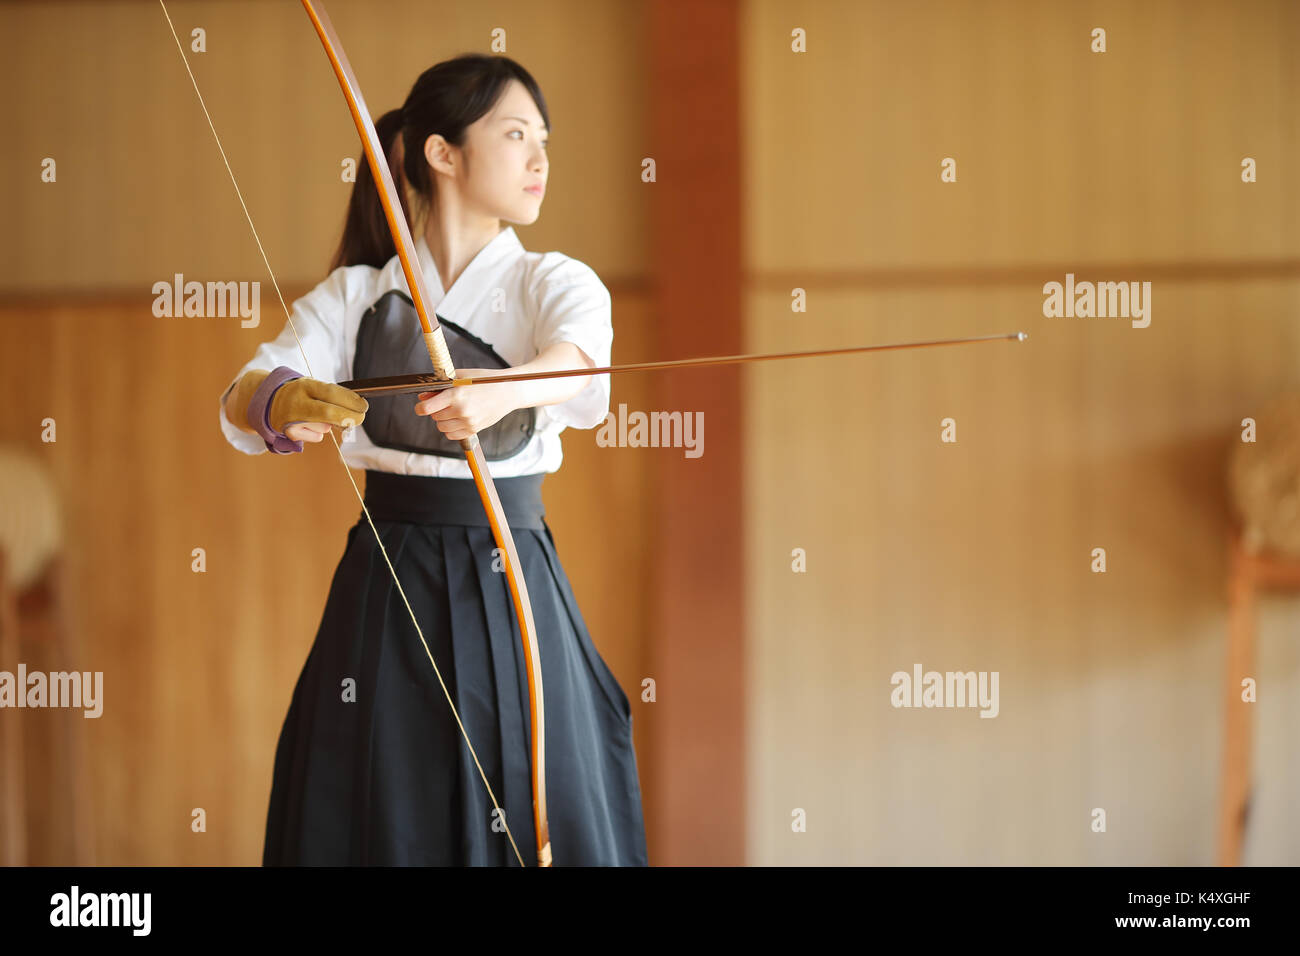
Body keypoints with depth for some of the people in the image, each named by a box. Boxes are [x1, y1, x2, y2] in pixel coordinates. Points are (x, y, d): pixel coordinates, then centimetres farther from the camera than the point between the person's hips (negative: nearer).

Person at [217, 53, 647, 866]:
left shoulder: (555, 283, 2)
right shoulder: (357, 294, 5)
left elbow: (580, 360, -21)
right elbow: (244, 398, -9)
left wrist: (499, 393, -44)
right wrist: (290, 403, -33)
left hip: (512, 587, 0)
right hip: (385, 594, 1)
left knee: (539, 817, -3)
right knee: (374, 819, 3)